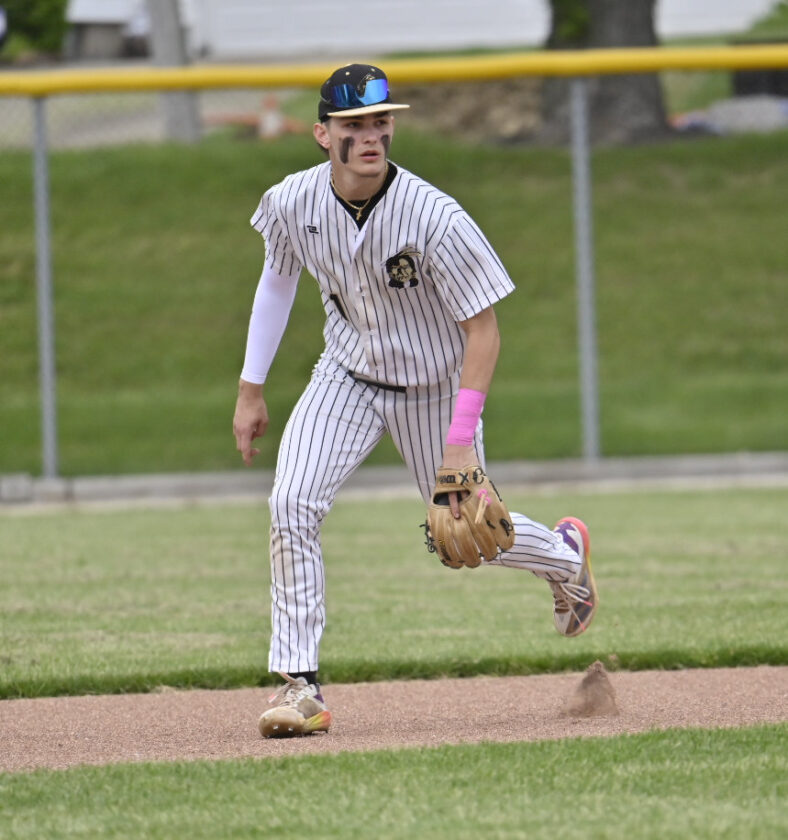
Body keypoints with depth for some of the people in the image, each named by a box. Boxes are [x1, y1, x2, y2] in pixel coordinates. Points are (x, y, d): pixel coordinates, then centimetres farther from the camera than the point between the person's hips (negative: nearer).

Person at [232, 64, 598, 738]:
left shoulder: (436, 220, -30)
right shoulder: (292, 205, -18)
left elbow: (483, 330, -24)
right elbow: (278, 281, 4)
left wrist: (461, 439, -30)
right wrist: (252, 391, 7)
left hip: (435, 388, -3)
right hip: (347, 377, 3)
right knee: (292, 506, -17)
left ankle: (566, 554, 45)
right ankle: (301, 685, -11)